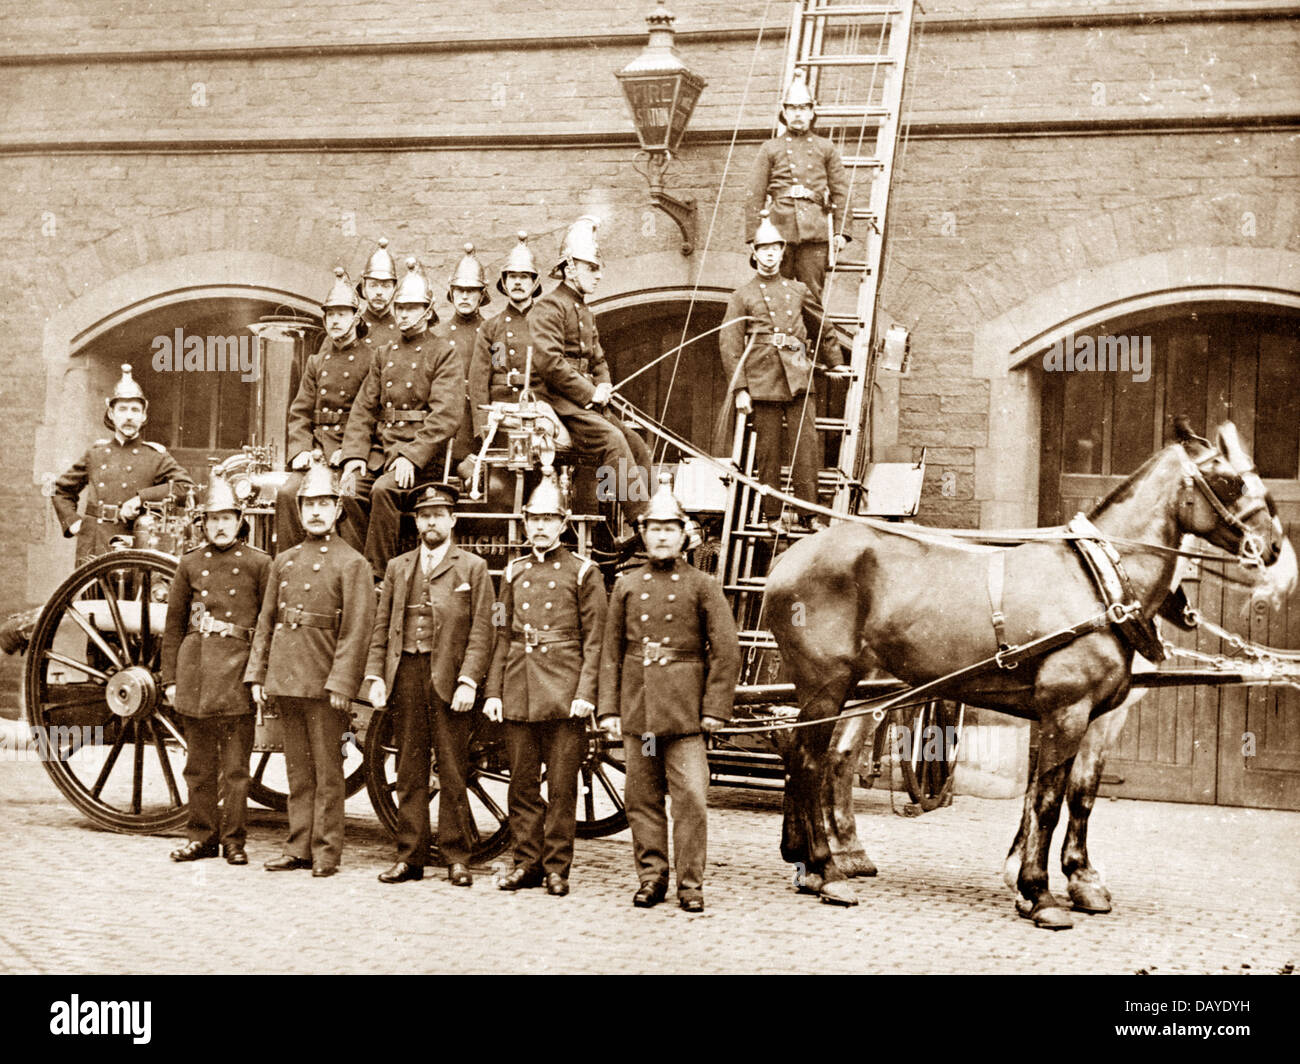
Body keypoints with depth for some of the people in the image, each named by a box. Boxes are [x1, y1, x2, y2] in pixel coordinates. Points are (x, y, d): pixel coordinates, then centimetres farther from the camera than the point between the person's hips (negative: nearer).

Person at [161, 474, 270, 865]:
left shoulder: (258, 563, 3)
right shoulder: (190, 563, 10)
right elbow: (174, 625, 12)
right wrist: (170, 678, 7)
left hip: (237, 669, -3)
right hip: (195, 667, 3)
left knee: (235, 765, 1)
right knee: (199, 763, 9)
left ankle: (233, 839, 9)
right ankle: (202, 836, 18)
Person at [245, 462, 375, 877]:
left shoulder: (352, 563, -4)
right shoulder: (283, 561, 14)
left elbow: (357, 629, -10)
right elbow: (266, 621, 16)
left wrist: (341, 683, -16)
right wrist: (257, 674, 9)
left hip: (324, 684, -5)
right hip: (286, 680, 5)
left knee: (327, 771, 0)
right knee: (298, 769, 11)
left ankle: (327, 851, 6)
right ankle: (299, 847, 17)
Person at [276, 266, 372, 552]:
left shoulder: (370, 361, 2)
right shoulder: (316, 363, 19)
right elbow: (300, 412, 14)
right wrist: (300, 450, -3)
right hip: (317, 450, 4)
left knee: (348, 495, -31)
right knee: (287, 493, -19)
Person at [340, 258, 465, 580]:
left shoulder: (443, 354, 1)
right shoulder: (384, 355, 20)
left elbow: (447, 415, -10)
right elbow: (363, 408, 13)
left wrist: (411, 456, -21)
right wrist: (355, 454, -4)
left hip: (421, 453, -5)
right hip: (380, 448, 5)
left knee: (384, 489, -31)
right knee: (350, 490, -21)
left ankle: (378, 575, -24)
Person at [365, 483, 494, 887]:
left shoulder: (473, 568, 5)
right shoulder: (398, 567, 15)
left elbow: (480, 630, -1)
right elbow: (381, 626, 14)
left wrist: (468, 681, -11)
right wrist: (375, 676, 3)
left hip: (450, 679, -3)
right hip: (406, 675, 3)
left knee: (453, 773, 0)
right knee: (410, 772, 6)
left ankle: (457, 857, 7)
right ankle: (410, 856, 11)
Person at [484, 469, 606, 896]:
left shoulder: (583, 572, 1)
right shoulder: (514, 572, 12)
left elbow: (594, 640, -2)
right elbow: (503, 636, 13)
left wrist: (586, 693, -11)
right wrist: (493, 692, 6)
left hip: (564, 695, -4)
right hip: (519, 693, 4)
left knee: (562, 787, 1)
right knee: (523, 784, 7)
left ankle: (557, 868, 8)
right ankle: (527, 862, 17)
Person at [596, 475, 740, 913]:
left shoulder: (702, 586, 2)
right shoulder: (626, 586, 10)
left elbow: (726, 651, 0)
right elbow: (611, 651, 10)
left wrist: (715, 708, -6)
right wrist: (608, 708, 3)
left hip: (684, 710, -3)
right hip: (637, 707, 3)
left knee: (691, 796, -5)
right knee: (642, 798, 7)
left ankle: (690, 882, 4)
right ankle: (651, 876, 17)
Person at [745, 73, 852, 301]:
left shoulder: (825, 148, 16)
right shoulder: (770, 149, 14)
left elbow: (841, 193, 12)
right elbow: (755, 197, 9)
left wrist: (841, 231, 1)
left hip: (815, 231, 0)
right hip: (779, 229, 0)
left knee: (812, 295, -4)